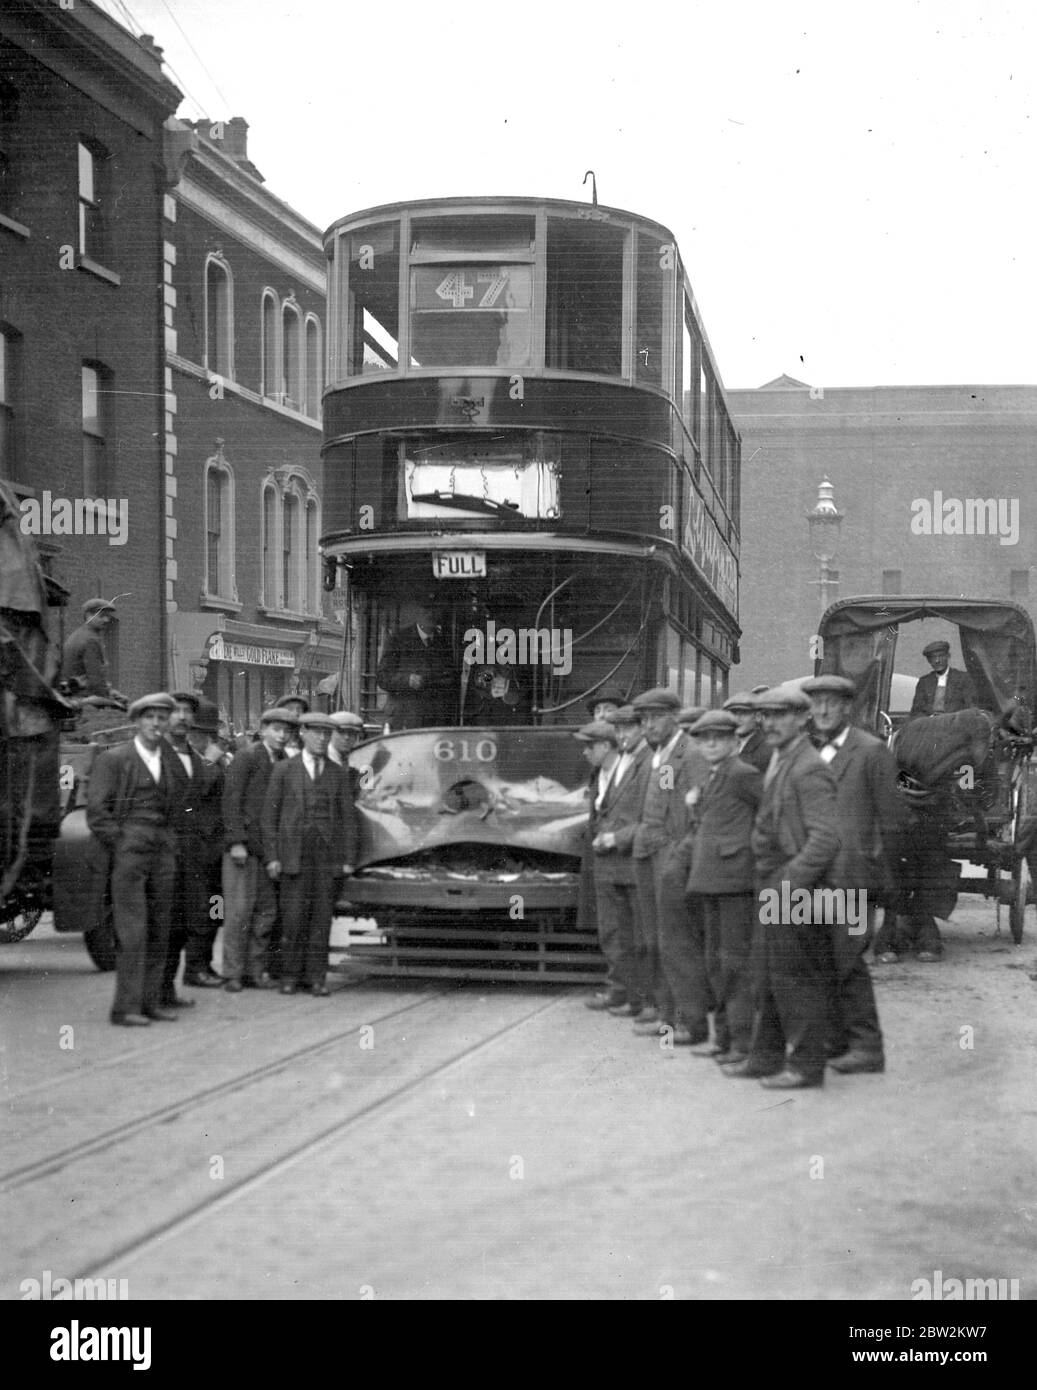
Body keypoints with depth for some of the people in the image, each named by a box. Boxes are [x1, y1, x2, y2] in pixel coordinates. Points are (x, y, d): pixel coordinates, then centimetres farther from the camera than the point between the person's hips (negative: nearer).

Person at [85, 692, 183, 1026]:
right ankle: (125, 1007, -7)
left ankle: (150, 1002, 12)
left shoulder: (170, 758, 15)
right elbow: (96, 811, -6)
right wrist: (120, 847, -9)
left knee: (158, 933, 6)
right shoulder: (113, 759, -2)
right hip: (128, 848, -6)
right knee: (132, 932, -10)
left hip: (163, 851, 6)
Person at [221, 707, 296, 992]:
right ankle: (233, 974, 0)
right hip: (242, 845, -6)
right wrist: (236, 842, -16)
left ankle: (255, 970, 11)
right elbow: (231, 800, -10)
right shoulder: (247, 757, -6)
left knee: (266, 910, 5)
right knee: (239, 909, -5)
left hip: (267, 848, 6)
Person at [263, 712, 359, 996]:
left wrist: (349, 860, 2)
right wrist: (272, 857, -5)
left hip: (327, 855, 2)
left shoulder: (337, 774, 11)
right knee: (294, 917, -4)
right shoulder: (284, 771, 5)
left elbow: (348, 817, 9)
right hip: (293, 854, -2)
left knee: (321, 917, 0)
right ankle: (290, 974, 7)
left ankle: (315, 976, 6)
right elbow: (269, 815, 2)